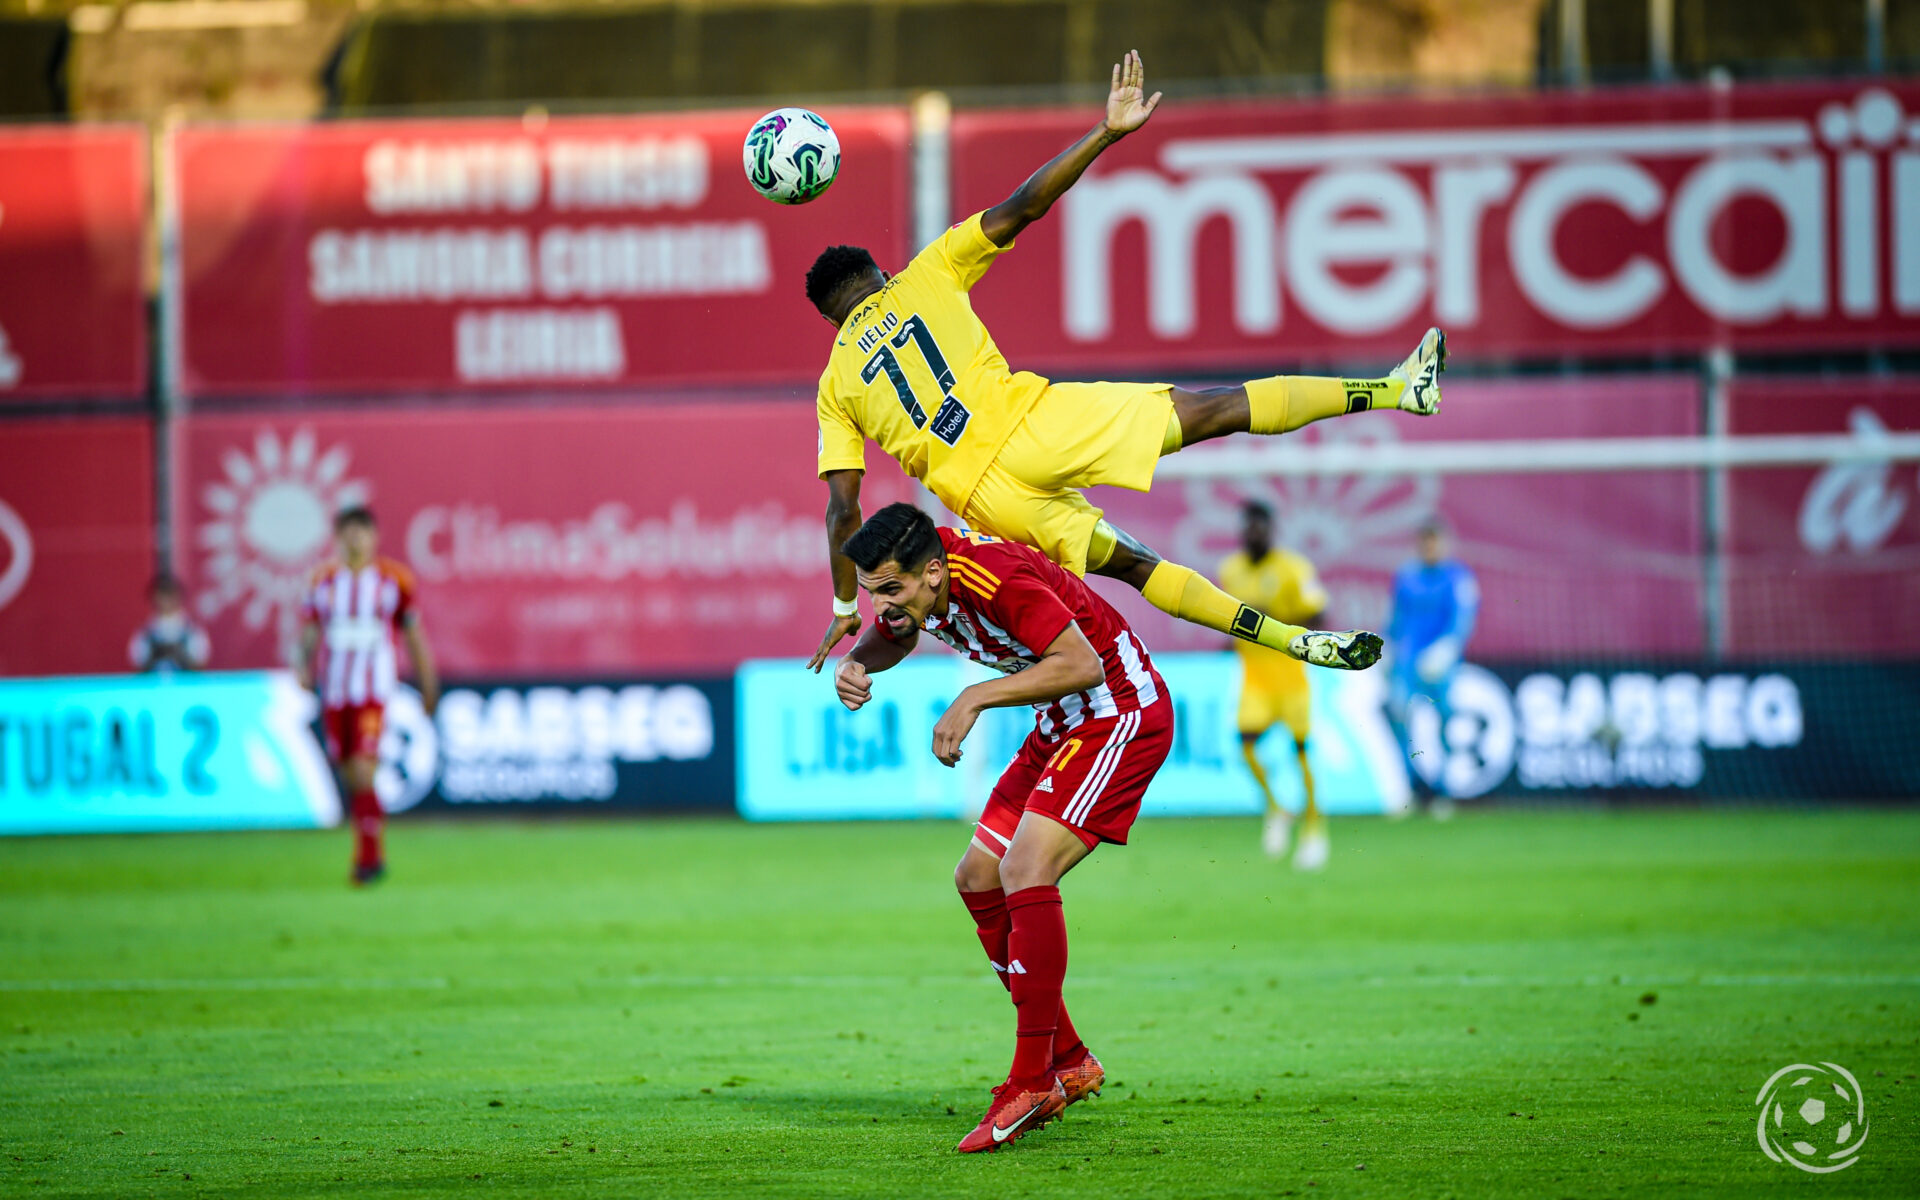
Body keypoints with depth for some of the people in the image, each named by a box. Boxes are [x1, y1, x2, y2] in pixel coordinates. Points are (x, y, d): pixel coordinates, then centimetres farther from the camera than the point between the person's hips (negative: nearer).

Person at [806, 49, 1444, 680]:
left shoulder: (836, 390, 15)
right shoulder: (923, 277, 12)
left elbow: (843, 509, 7)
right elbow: (1020, 208, 6)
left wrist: (844, 609, 16)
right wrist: (1107, 133, 8)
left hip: (985, 497, 2)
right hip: (1030, 424, -2)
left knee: (1134, 564, 15)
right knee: (1218, 409, 3)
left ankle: (1295, 639, 5)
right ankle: (1395, 389, 4)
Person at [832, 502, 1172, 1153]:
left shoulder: (994, 579, -30)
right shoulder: (912, 585, -4)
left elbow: (1082, 663, -35)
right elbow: (893, 637, 20)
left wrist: (975, 698, -34)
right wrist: (856, 662, -3)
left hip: (1123, 714, -10)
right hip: (1063, 727, 10)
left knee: (1026, 873, -23)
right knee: (978, 881, 6)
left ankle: (1032, 1082, -20)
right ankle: (1068, 1062, 14)